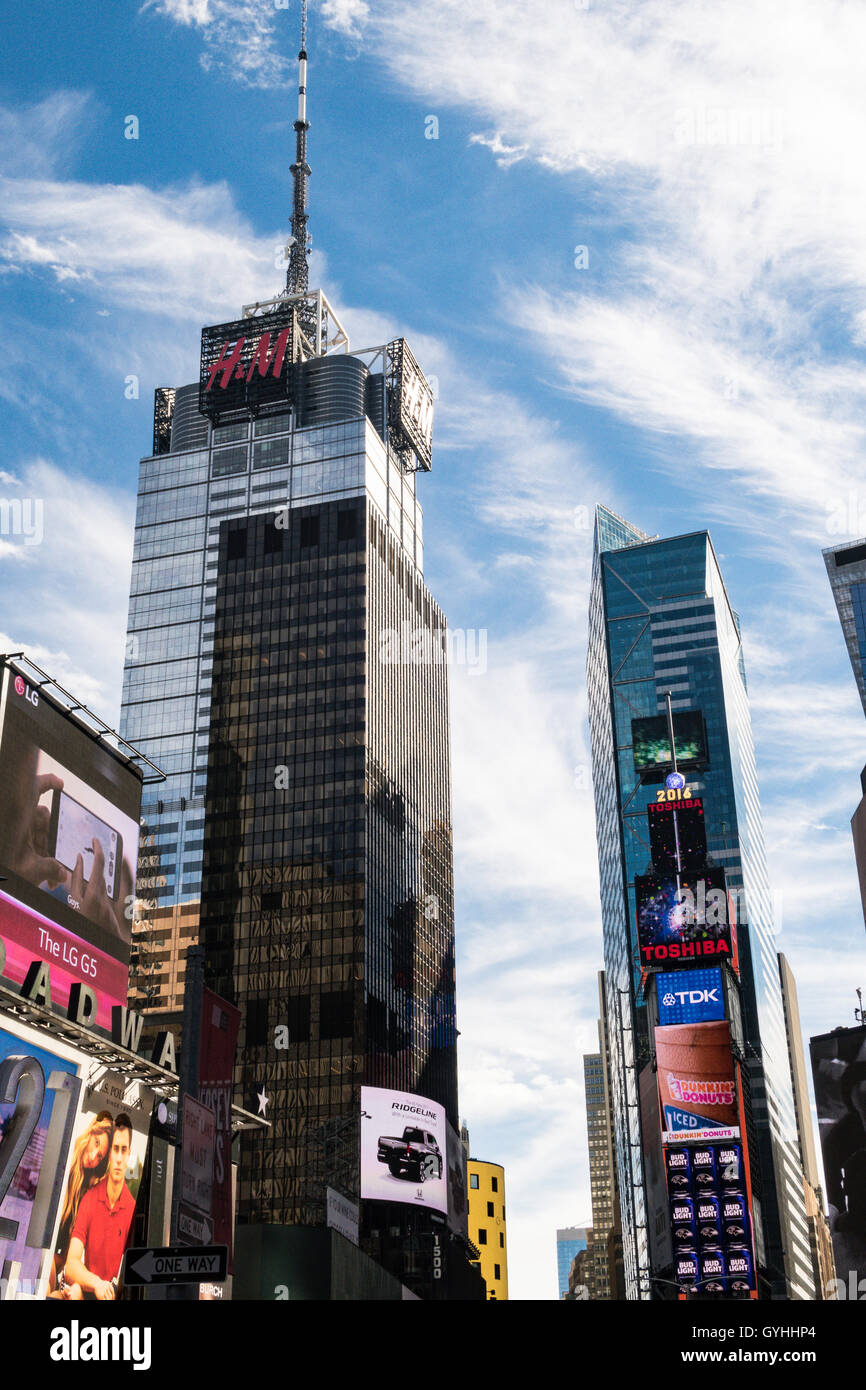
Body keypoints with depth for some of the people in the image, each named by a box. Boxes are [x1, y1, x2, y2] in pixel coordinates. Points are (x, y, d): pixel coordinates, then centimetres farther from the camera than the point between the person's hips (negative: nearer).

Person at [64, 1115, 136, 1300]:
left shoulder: (133, 1209, -5)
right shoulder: (89, 1200, -2)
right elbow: (71, 1266, -8)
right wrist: (96, 1283, -26)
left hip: (114, 1293, 0)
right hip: (87, 1292, 1)